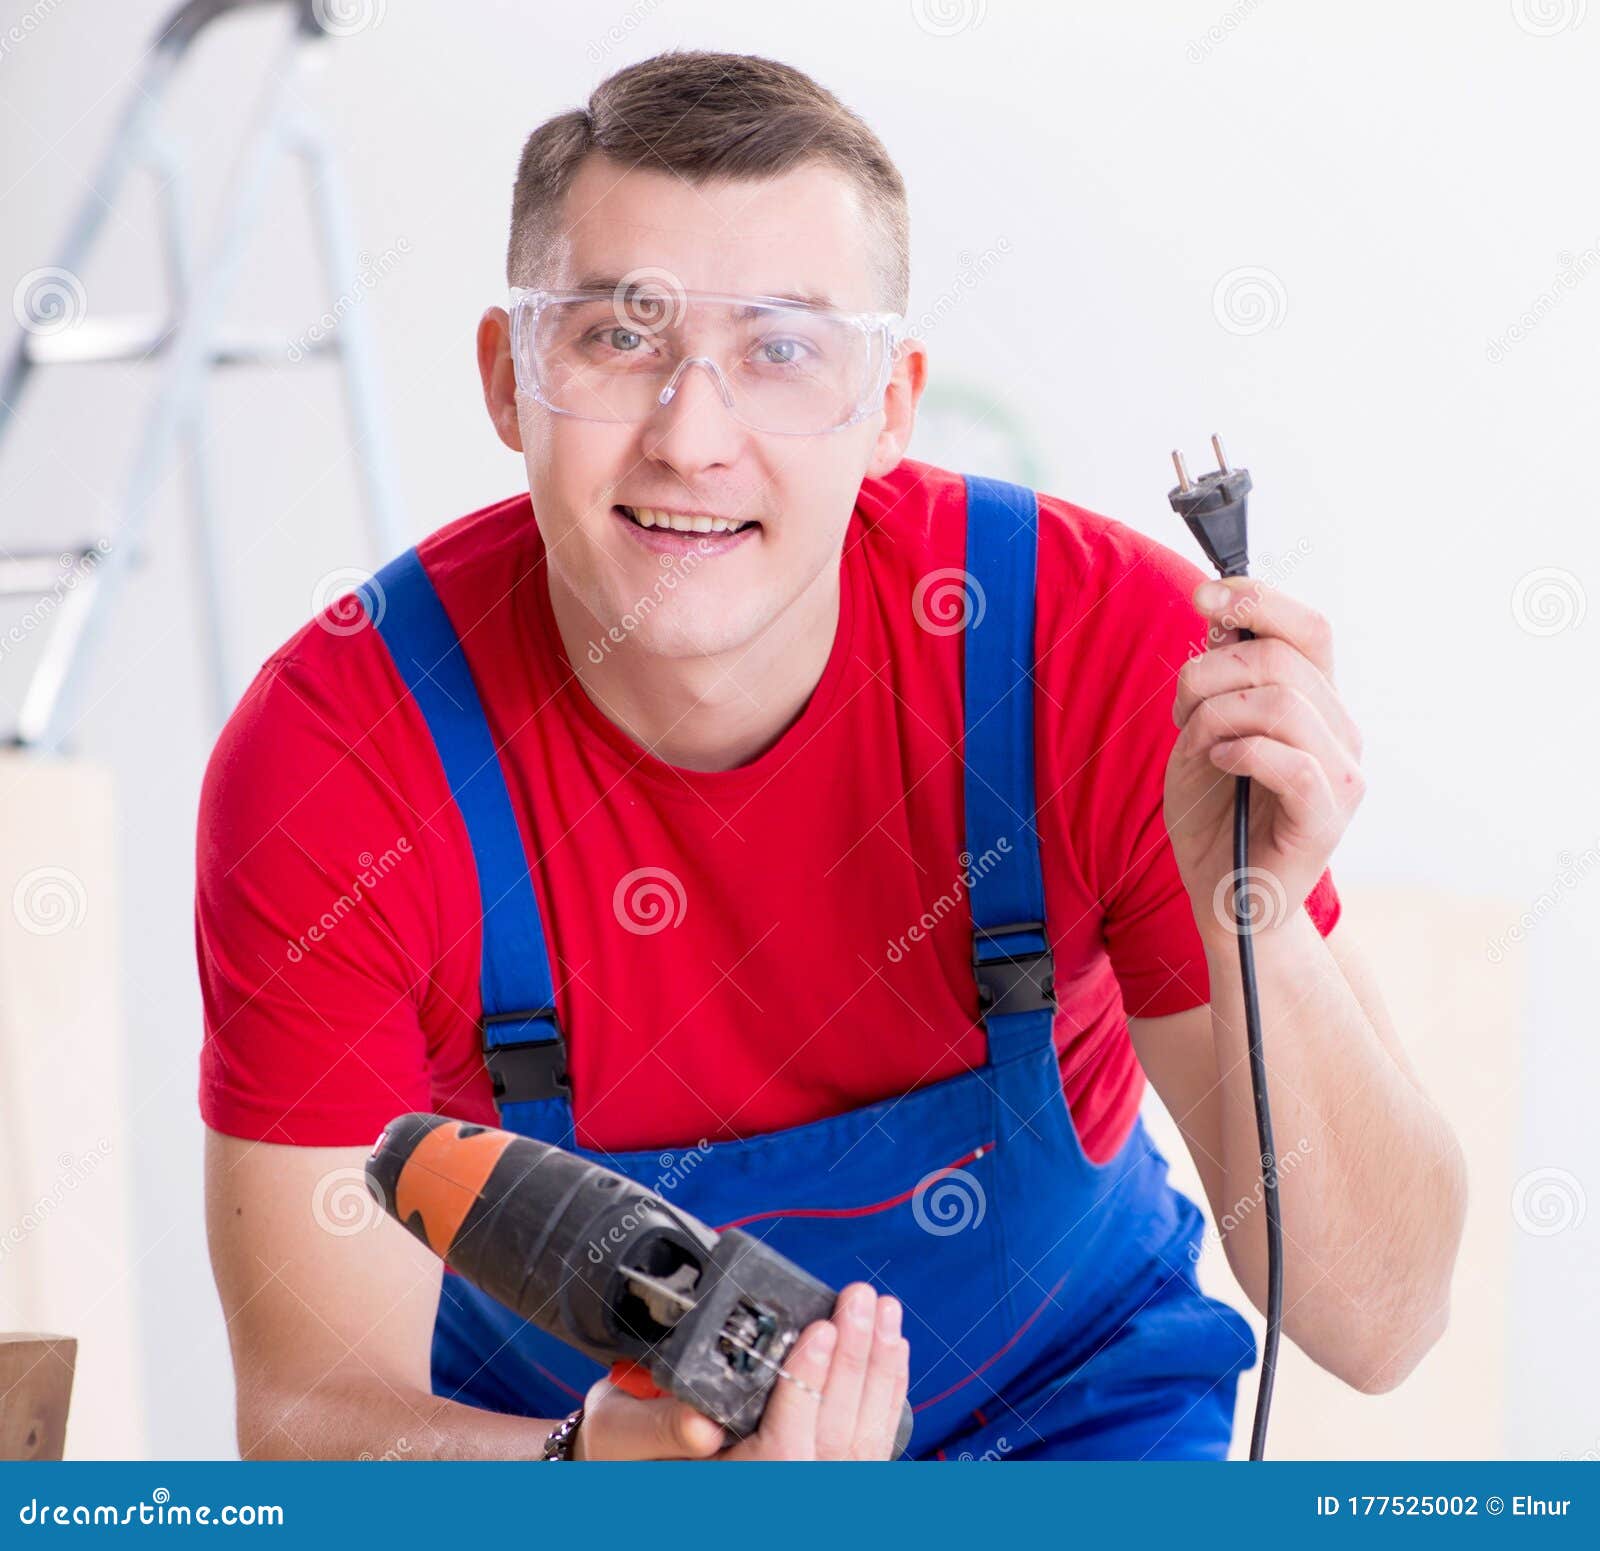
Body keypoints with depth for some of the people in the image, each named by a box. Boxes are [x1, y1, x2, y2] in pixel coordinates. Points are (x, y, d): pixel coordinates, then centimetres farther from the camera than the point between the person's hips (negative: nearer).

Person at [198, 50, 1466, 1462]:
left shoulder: (1106, 649, -22)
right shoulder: (333, 757, -23)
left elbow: (1375, 1326, -20)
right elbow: (310, 1407, -21)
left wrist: (1257, 921, -37)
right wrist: (596, 1469, -42)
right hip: (525, 1430, 0)